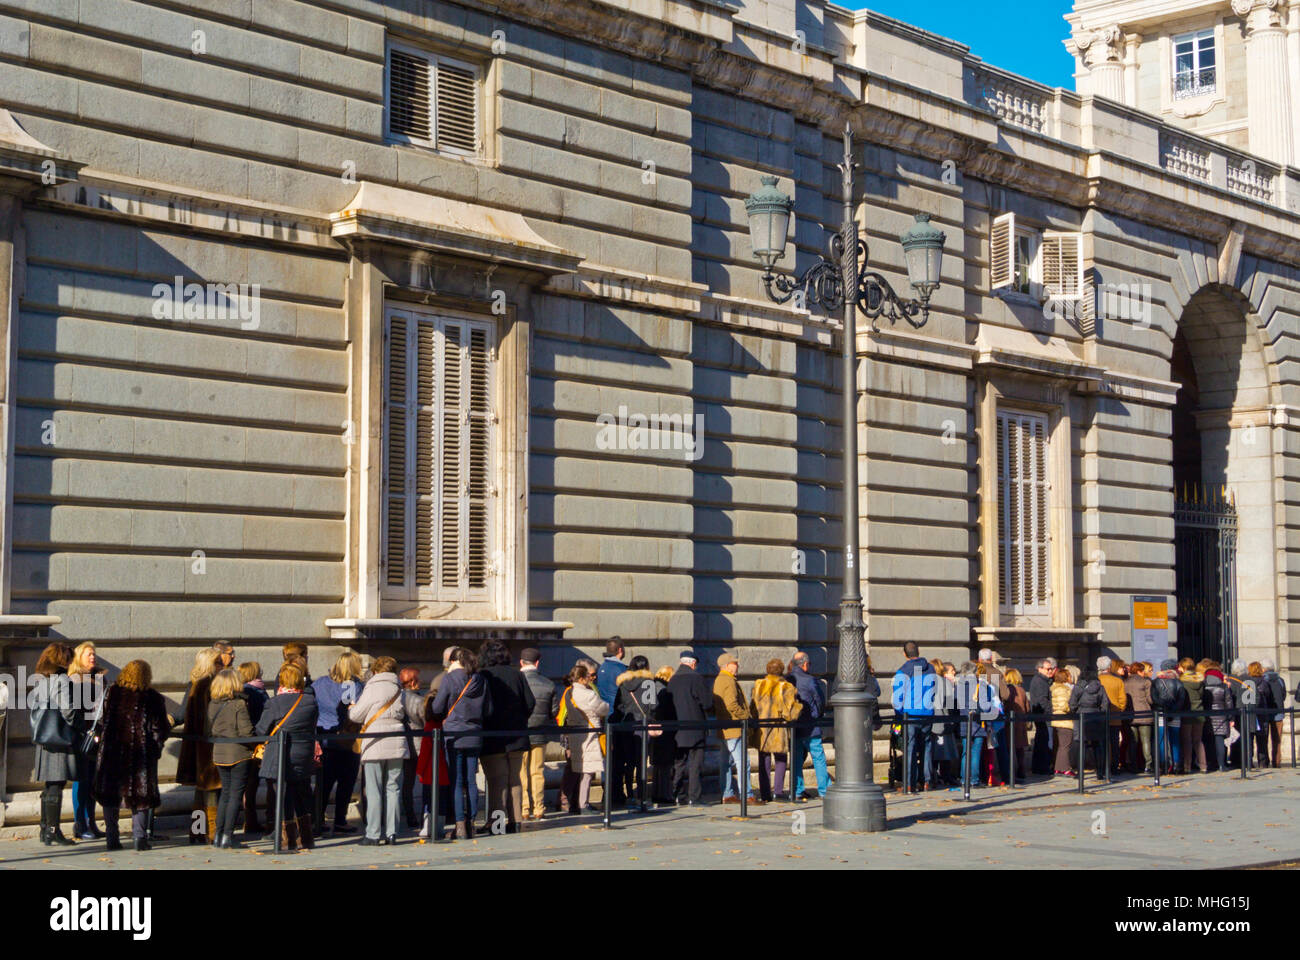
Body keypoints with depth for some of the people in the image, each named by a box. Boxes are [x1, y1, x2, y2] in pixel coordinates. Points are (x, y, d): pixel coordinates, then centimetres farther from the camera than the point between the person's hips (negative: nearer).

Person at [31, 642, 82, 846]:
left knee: (48, 786, 14)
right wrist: (85, 728, -4)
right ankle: (53, 833, -6)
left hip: (44, 741, 8)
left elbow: (35, 709, 16)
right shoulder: (62, 680, -11)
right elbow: (68, 711, -15)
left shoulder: (40, 681, 14)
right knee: (56, 786, -7)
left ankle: (45, 830, 20)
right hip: (60, 739, -8)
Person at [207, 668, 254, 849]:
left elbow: (209, 731, 7)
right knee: (236, 794, 1)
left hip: (219, 754, 6)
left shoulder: (212, 705, 3)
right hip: (239, 754, -6)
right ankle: (227, 837, -1)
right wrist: (254, 746, -1)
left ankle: (218, 835, 16)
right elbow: (246, 731, -16)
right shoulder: (239, 704, -14)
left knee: (226, 792, 17)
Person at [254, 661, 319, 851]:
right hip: (304, 757, 4)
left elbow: (261, 730, -4)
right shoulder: (310, 701, -1)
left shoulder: (275, 703, -12)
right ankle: (306, 839, 21)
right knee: (303, 796, 16)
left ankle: (288, 840, 5)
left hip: (281, 756, -4)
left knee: (284, 796, 2)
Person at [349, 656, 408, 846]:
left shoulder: (372, 688, -4)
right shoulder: (399, 690, 10)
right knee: (393, 789, 7)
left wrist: (350, 708, 21)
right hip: (396, 744, 4)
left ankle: (373, 835, -1)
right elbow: (404, 715, 13)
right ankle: (391, 833, 6)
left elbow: (356, 715, 0)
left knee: (374, 791, 0)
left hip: (375, 744, -4)